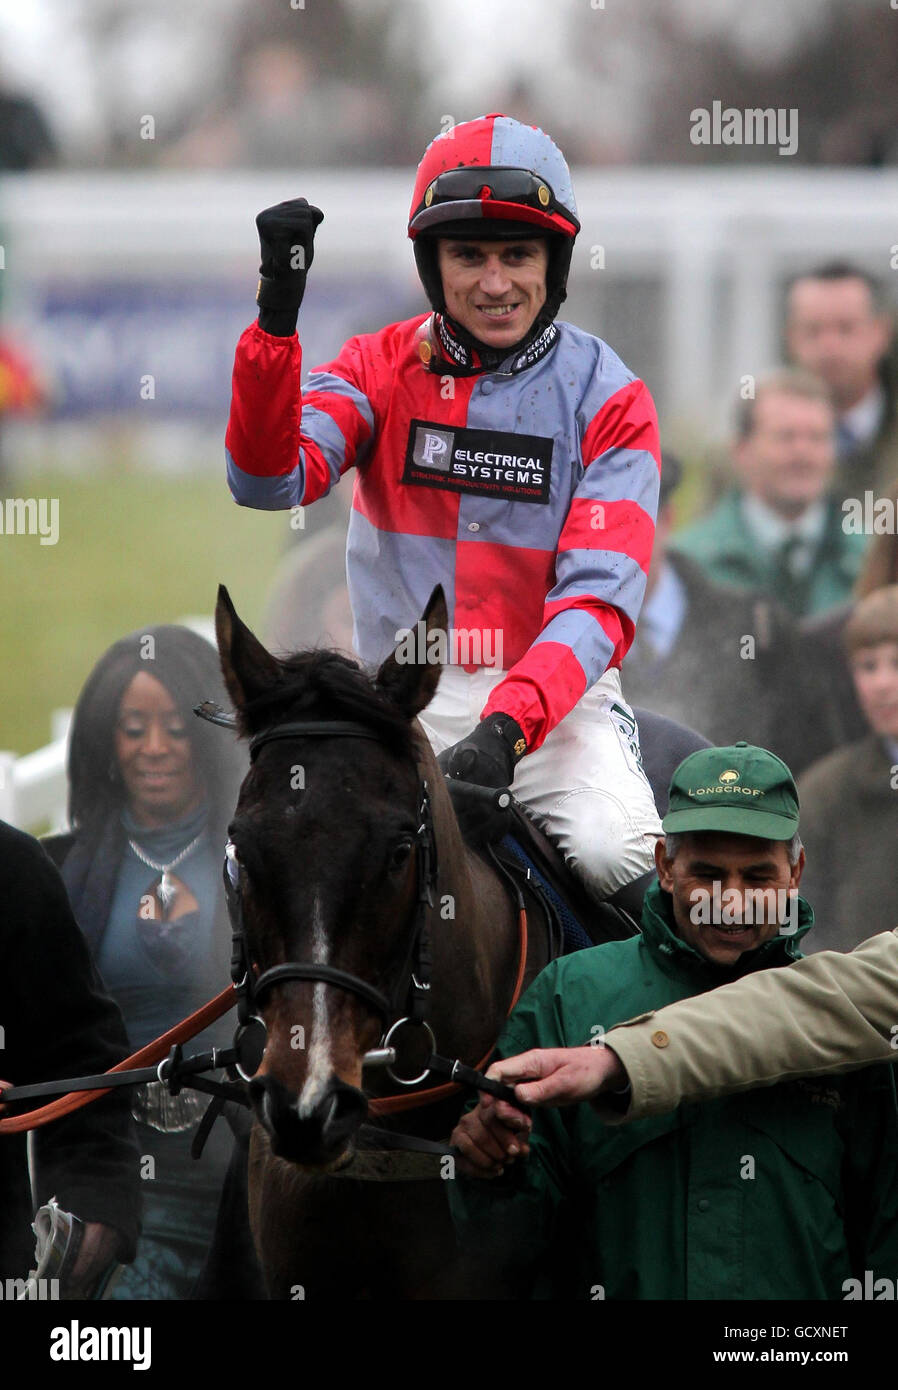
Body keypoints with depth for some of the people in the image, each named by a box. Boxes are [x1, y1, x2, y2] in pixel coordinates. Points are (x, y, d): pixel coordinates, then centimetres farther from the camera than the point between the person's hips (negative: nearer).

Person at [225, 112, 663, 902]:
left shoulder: (606, 398, -1)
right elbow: (269, 481, -13)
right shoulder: (382, 368, 5)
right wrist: (277, 321, -27)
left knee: (616, 852, -30)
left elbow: (598, 600, -11)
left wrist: (509, 726, -28)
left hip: (554, 694, -2)